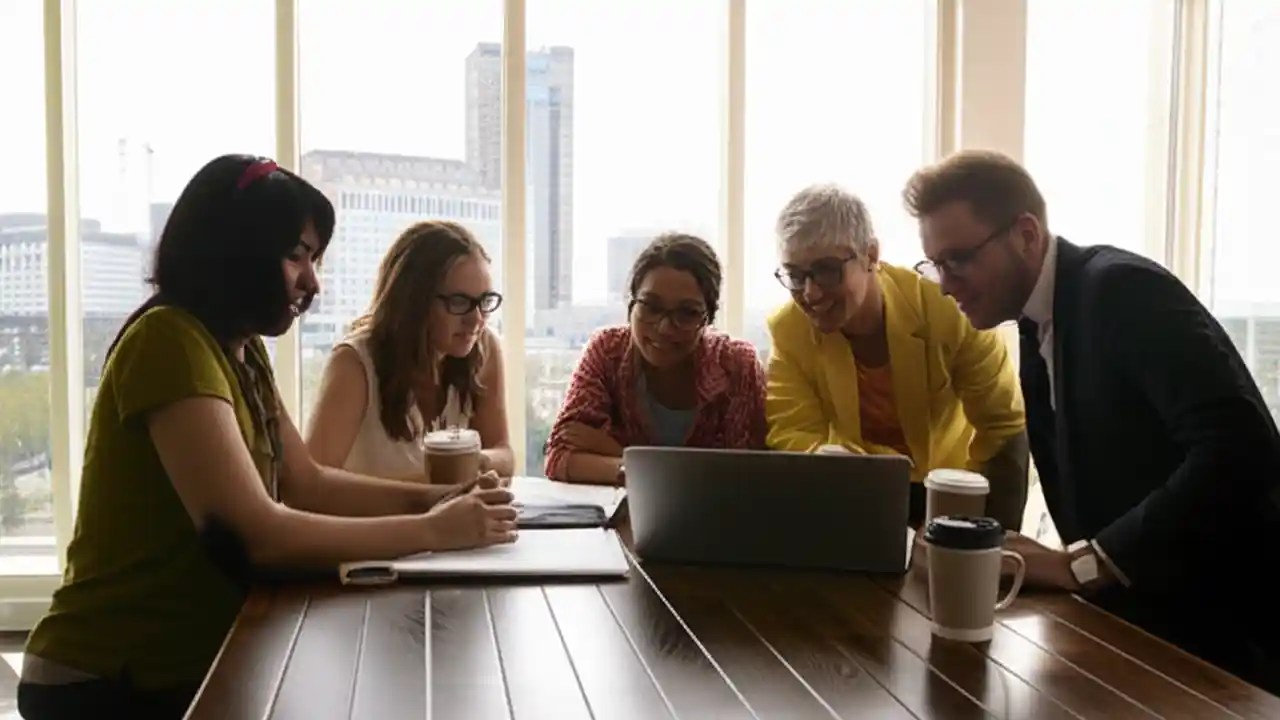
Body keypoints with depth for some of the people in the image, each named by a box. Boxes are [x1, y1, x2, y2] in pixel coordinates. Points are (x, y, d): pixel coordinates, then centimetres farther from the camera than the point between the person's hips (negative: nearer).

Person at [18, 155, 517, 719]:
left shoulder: (242, 350, 8)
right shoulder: (170, 342, -22)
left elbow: (307, 484, 5)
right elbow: (253, 534, -29)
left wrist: (432, 498, -8)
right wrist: (429, 530, -23)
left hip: (190, 662, 8)